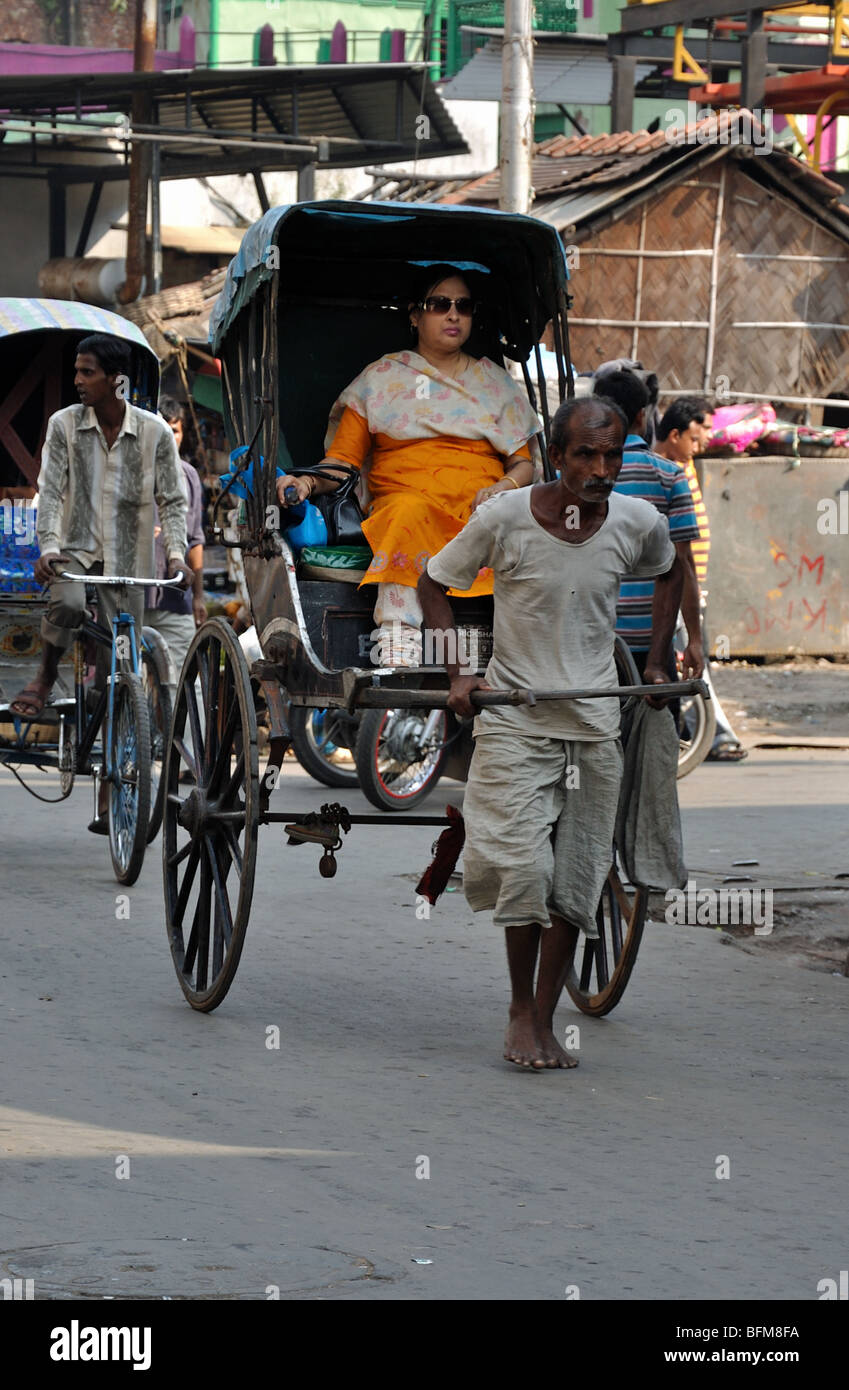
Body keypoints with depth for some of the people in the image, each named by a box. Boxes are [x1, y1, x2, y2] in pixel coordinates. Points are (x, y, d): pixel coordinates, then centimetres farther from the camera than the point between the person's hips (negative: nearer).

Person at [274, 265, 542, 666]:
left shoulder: (496, 383, 22)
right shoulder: (381, 379, 16)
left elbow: (523, 463, 18)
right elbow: (342, 460, 11)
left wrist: (504, 488, -5)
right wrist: (306, 482, -10)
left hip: (481, 512, 2)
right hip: (400, 508, -2)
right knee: (409, 511, -39)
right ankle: (396, 645, -50)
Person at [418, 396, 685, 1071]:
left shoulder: (640, 524, -5)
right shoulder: (504, 518, -13)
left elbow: (669, 572, 20)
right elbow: (434, 584, 2)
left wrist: (656, 662, 14)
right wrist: (459, 674, -7)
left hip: (594, 725, 3)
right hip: (514, 719, -3)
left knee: (574, 883, 4)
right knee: (524, 869, -13)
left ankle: (543, 1023, 14)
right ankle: (522, 1013, 4)